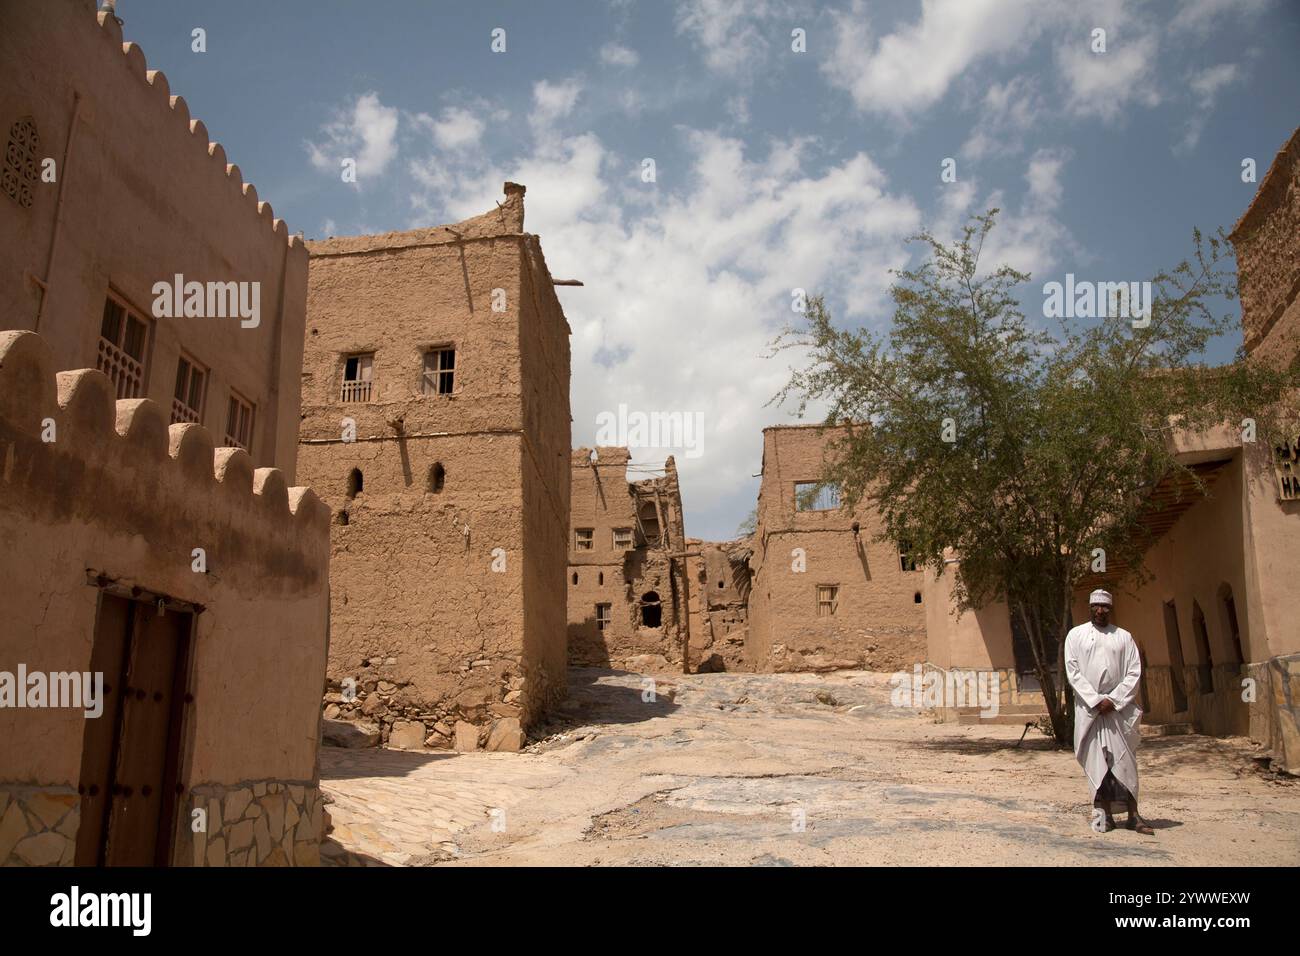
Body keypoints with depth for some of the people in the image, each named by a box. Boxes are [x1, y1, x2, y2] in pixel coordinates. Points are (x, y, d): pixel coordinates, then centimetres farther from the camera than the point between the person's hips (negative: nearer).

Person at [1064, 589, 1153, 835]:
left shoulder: (1124, 637, 9)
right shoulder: (1076, 635, 6)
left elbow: (1134, 672, 2)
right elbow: (1072, 672, -1)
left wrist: (1113, 700, -9)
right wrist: (1096, 700, -11)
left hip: (1119, 706, 1)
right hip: (1088, 706, -1)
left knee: (1125, 760, 0)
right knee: (1096, 761, -1)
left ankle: (1133, 815, 2)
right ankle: (1105, 813, 3)